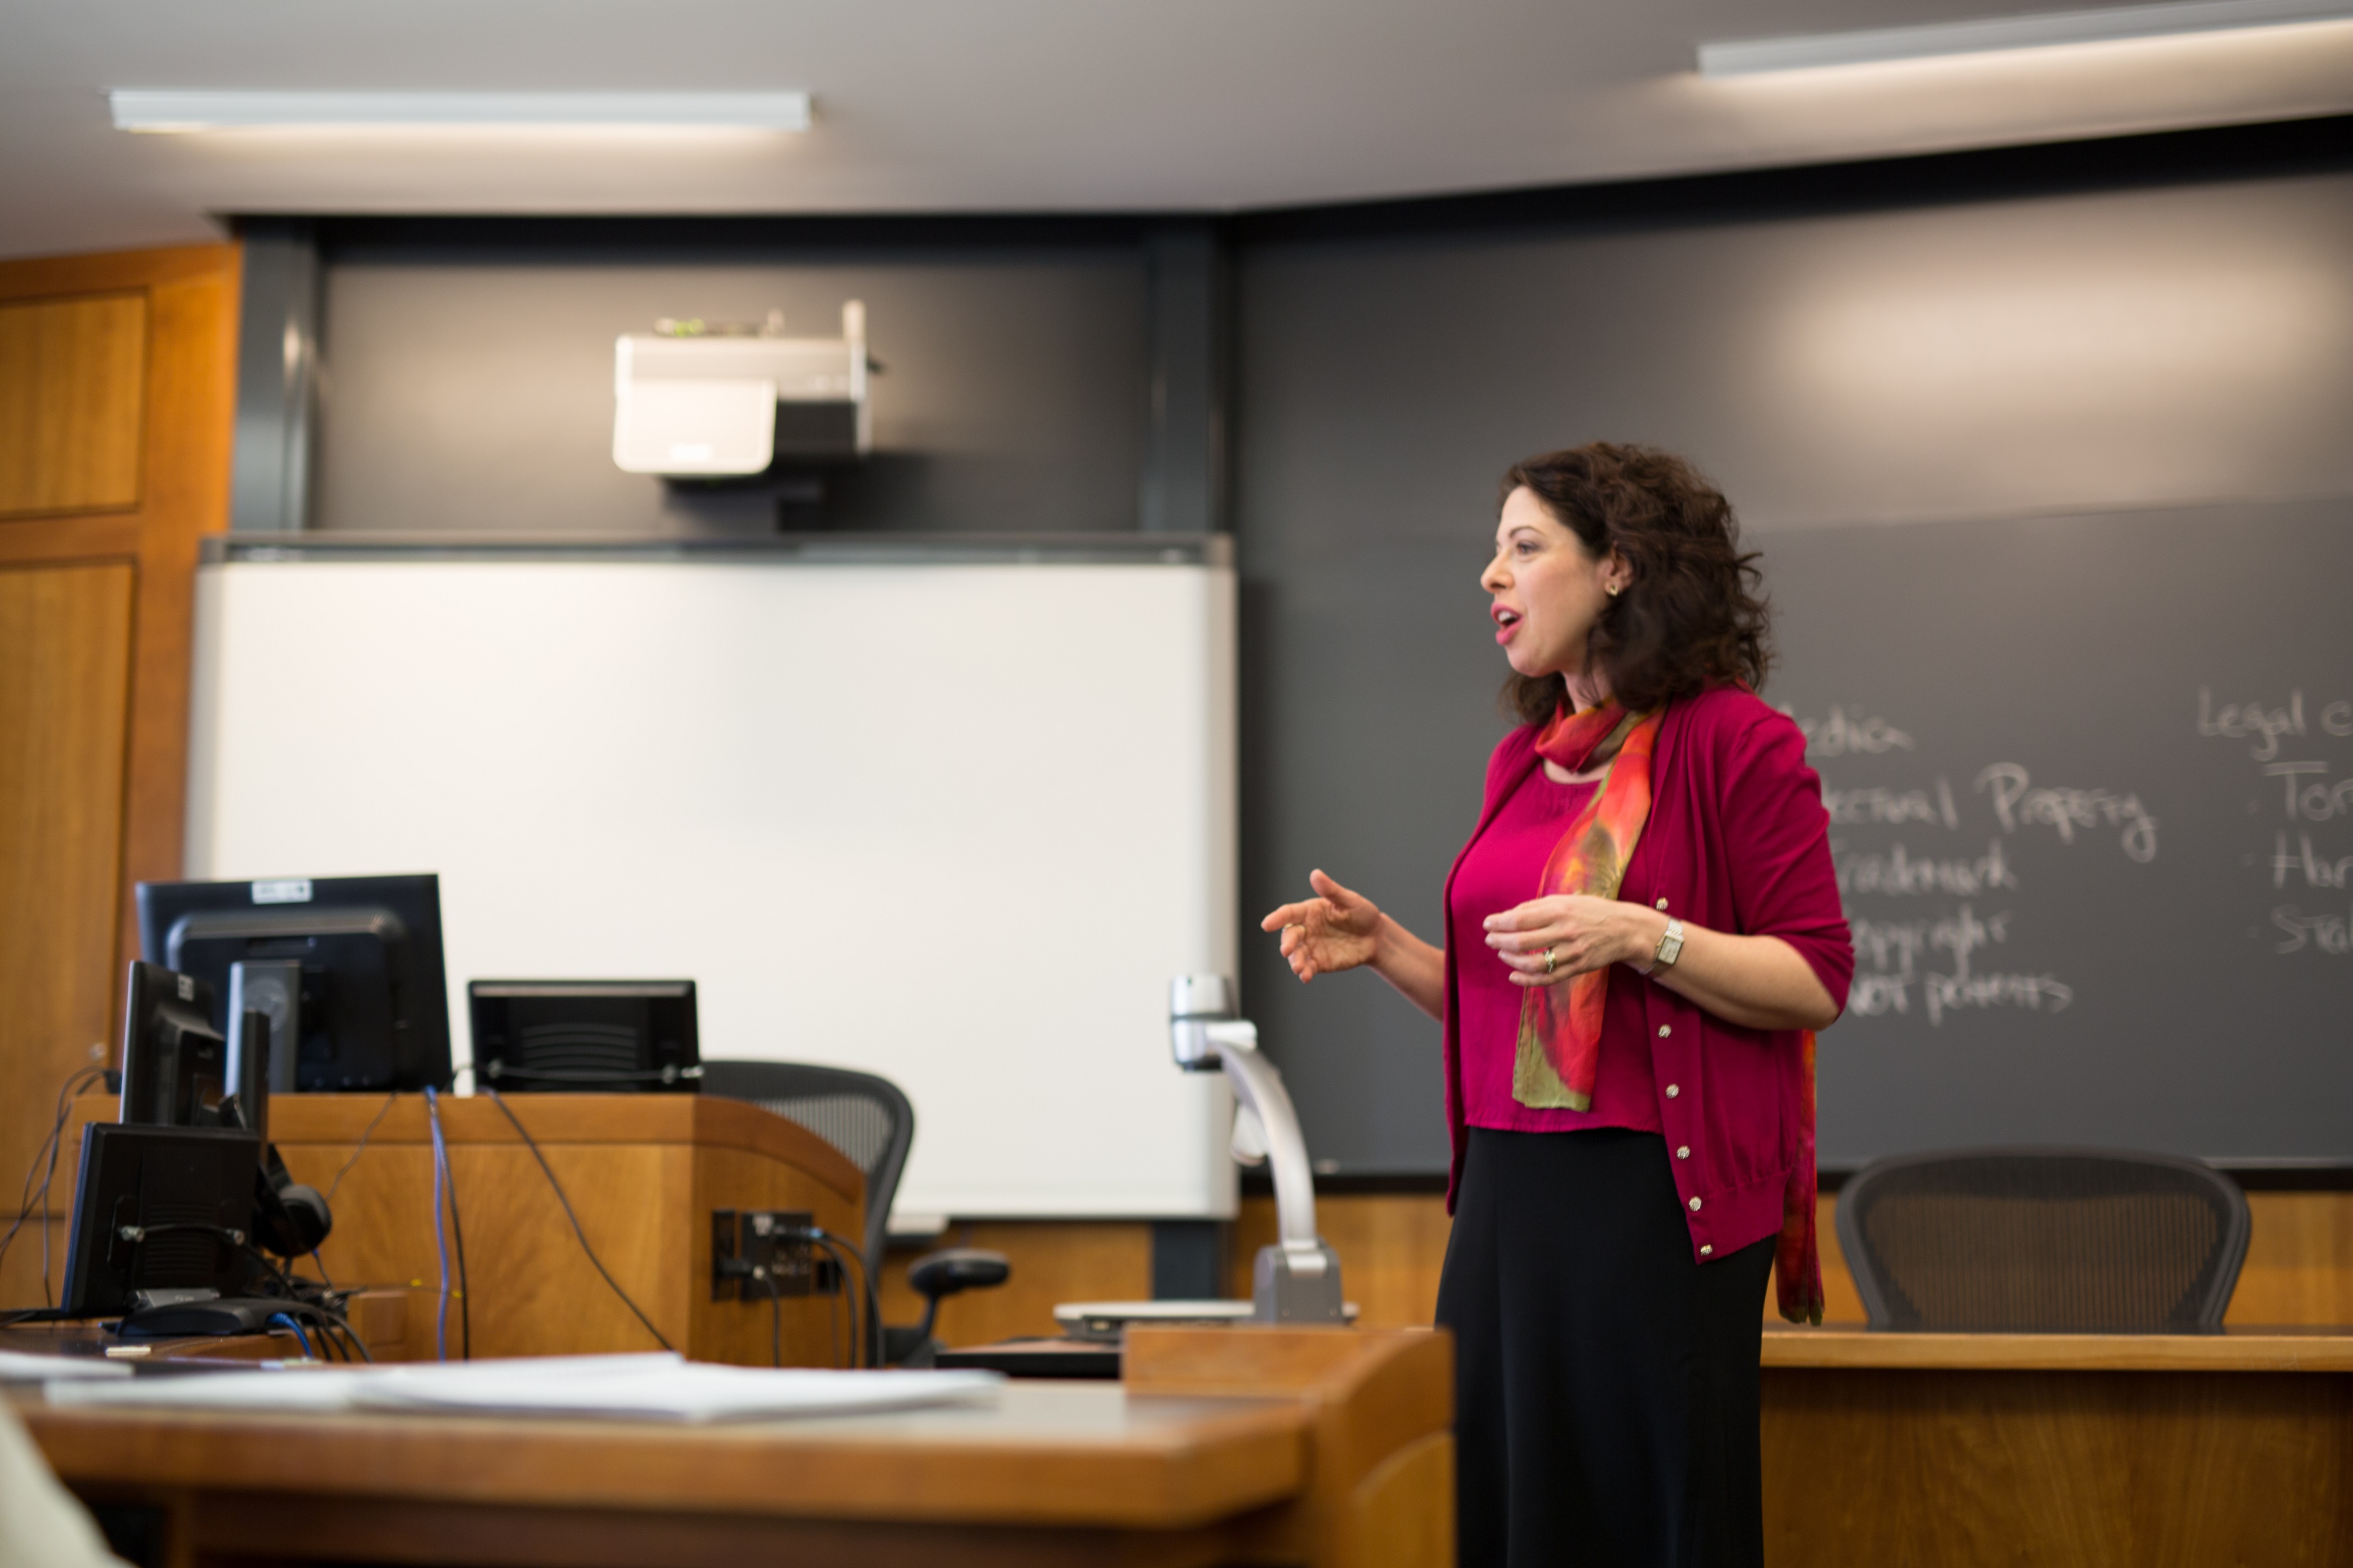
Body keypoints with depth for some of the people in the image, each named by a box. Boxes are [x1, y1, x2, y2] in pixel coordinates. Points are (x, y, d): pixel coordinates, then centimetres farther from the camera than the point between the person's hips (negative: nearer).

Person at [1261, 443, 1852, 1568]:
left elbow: (1817, 984, -10)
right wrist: (1385, 948, 6)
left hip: (1659, 1200, -6)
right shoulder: (1520, 760, 15)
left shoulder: (1733, 739, -5)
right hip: (1508, 1191, 6)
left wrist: (1640, 937, -21)